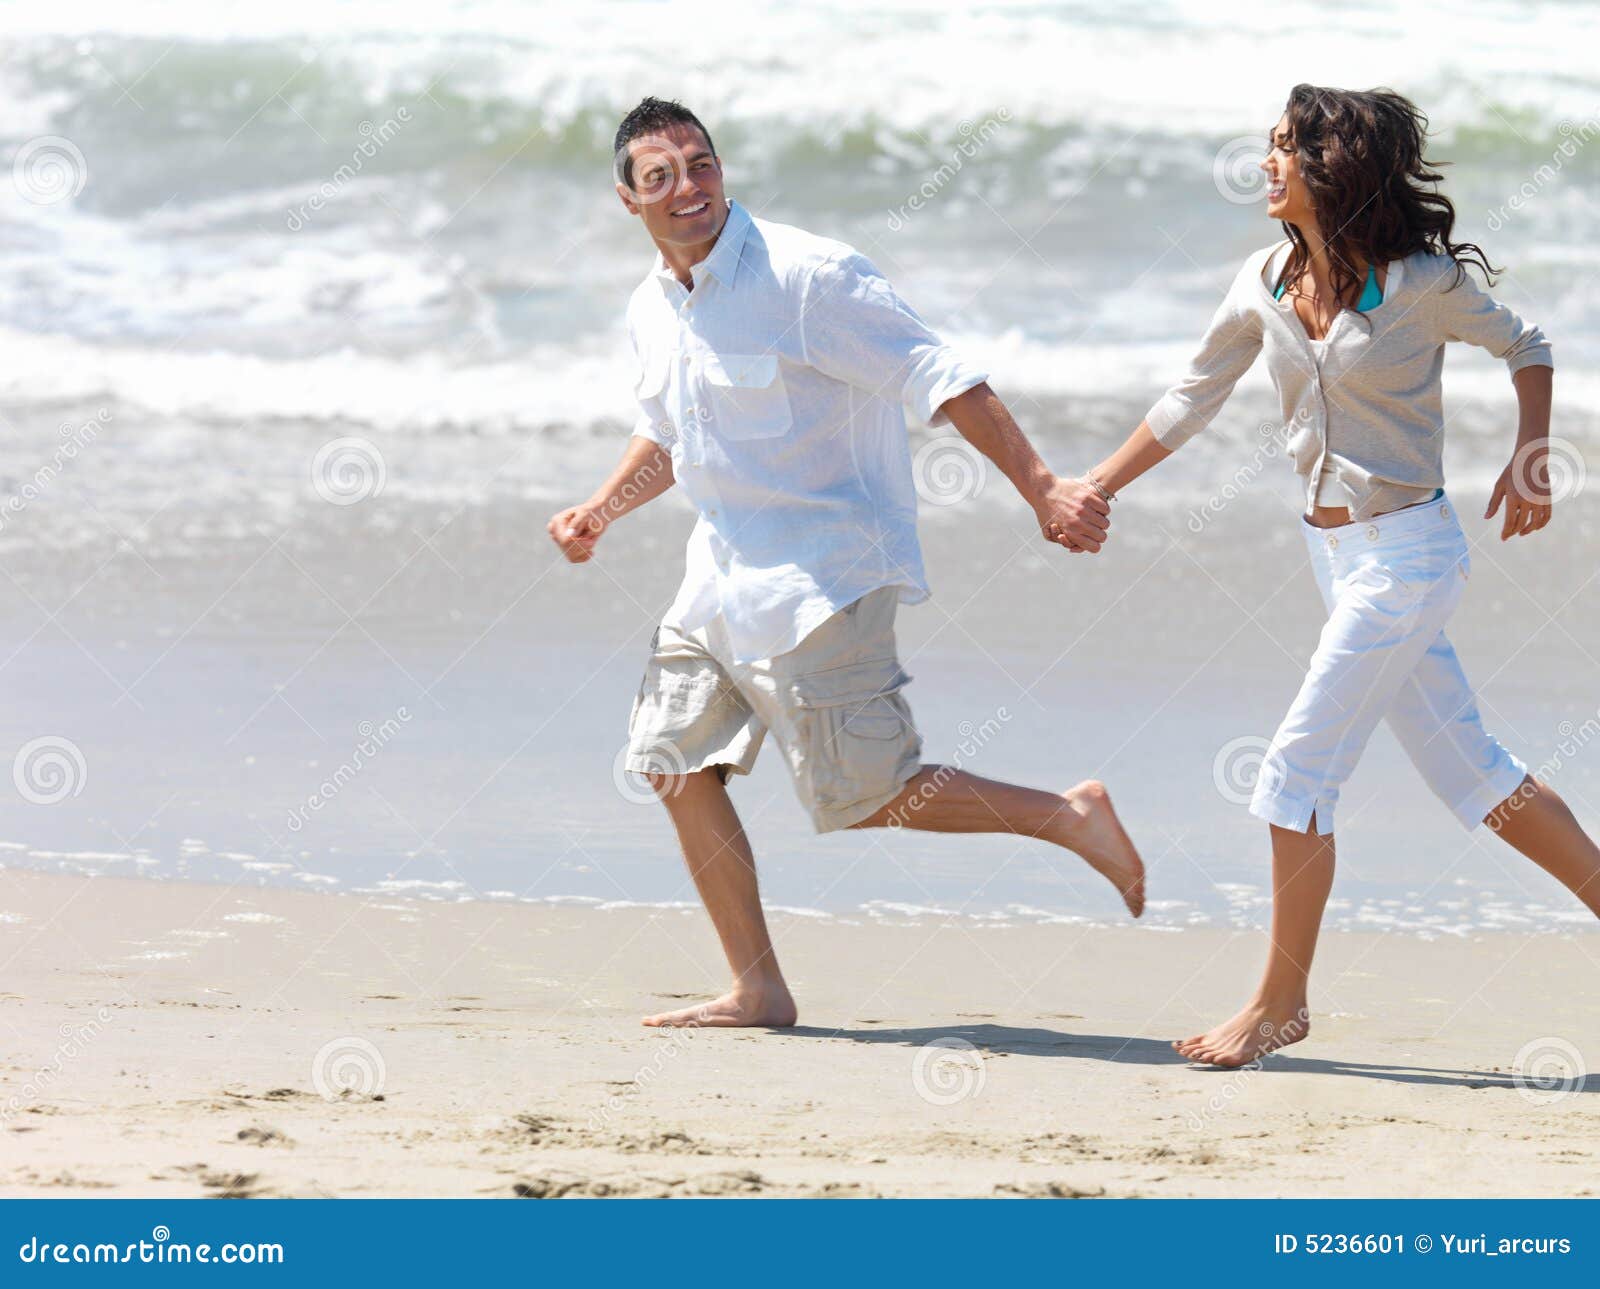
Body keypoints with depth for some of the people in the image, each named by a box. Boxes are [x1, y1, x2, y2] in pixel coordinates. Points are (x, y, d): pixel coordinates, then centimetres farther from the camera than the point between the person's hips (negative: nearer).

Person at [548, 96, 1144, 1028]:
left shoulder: (807, 277, -17)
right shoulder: (652, 311, 7)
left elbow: (941, 379, -19)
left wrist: (1042, 489, -25)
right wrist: (602, 511, 10)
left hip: (821, 574, -8)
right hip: (724, 570, 8)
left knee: (863, 794, -8)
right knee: (675, 759, 7)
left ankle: (1069, 818, 6)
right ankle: (759, 991, 15)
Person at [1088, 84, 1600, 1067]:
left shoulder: (1421, 283, -13)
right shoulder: (1266, 285, 4)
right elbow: (1193, 402, 14)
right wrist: (1094, 489, 12)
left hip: (1406, 550, -7)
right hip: (1339, 551, 7)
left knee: (1300, 767, -7)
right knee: (1470, 768, 11)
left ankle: (1281, 1002, 3)